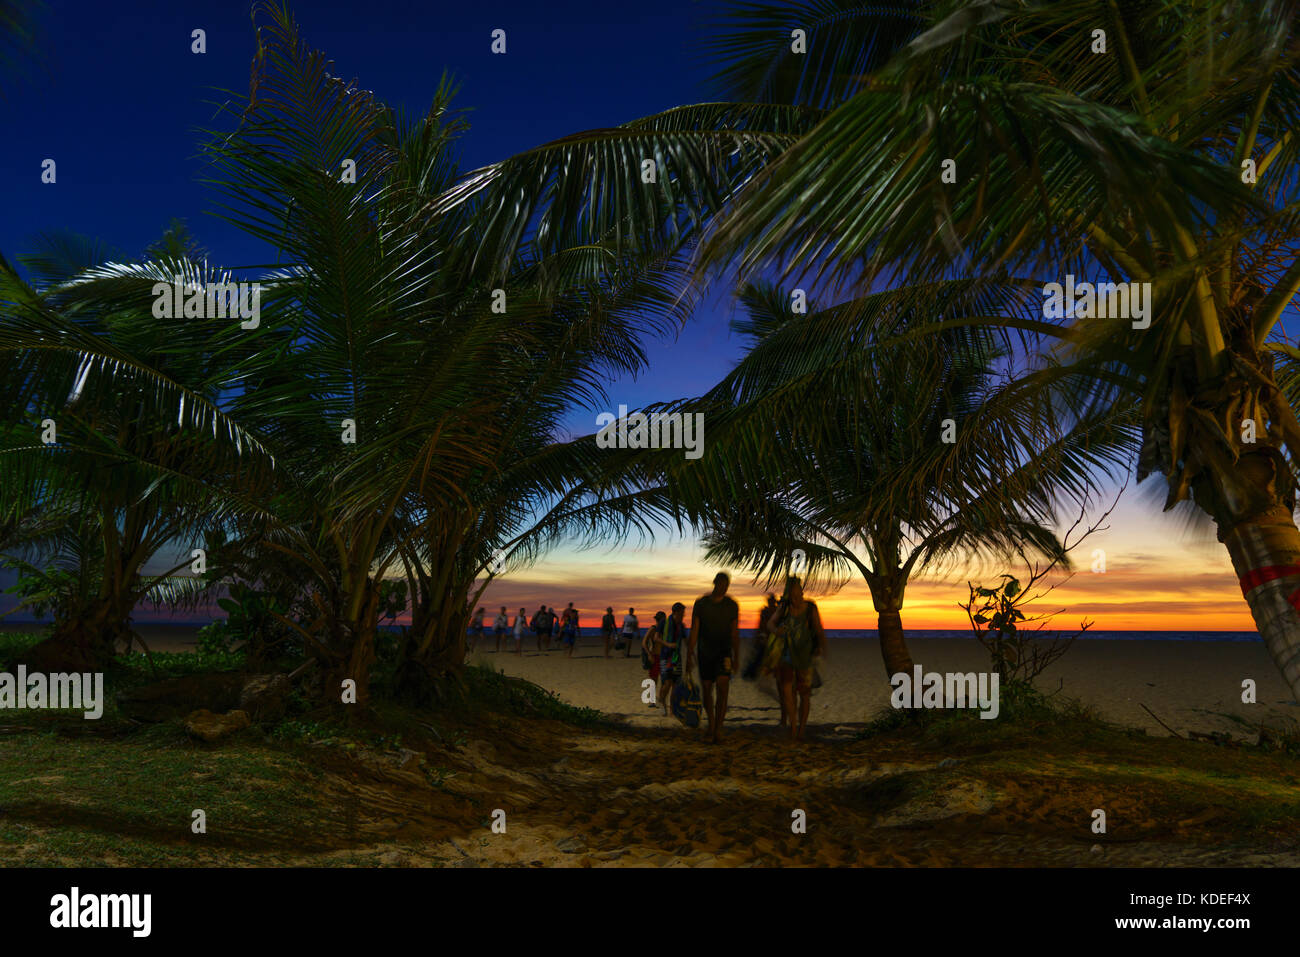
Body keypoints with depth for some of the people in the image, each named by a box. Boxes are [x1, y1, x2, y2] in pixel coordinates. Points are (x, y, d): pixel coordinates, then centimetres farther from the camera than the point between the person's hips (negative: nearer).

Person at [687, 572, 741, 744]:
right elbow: (694, 631, -2)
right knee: (706, 691, 8)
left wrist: (737, 658, 5)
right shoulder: (701, 603, -1)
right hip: (705, 653, 1)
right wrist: (689, 655, -7)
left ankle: (718, 728, -15)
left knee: (723, 688, -17)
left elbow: (735, 633, 6)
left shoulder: (732, 605, 1)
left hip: (723, 653, -1)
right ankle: (711, 724, 28)